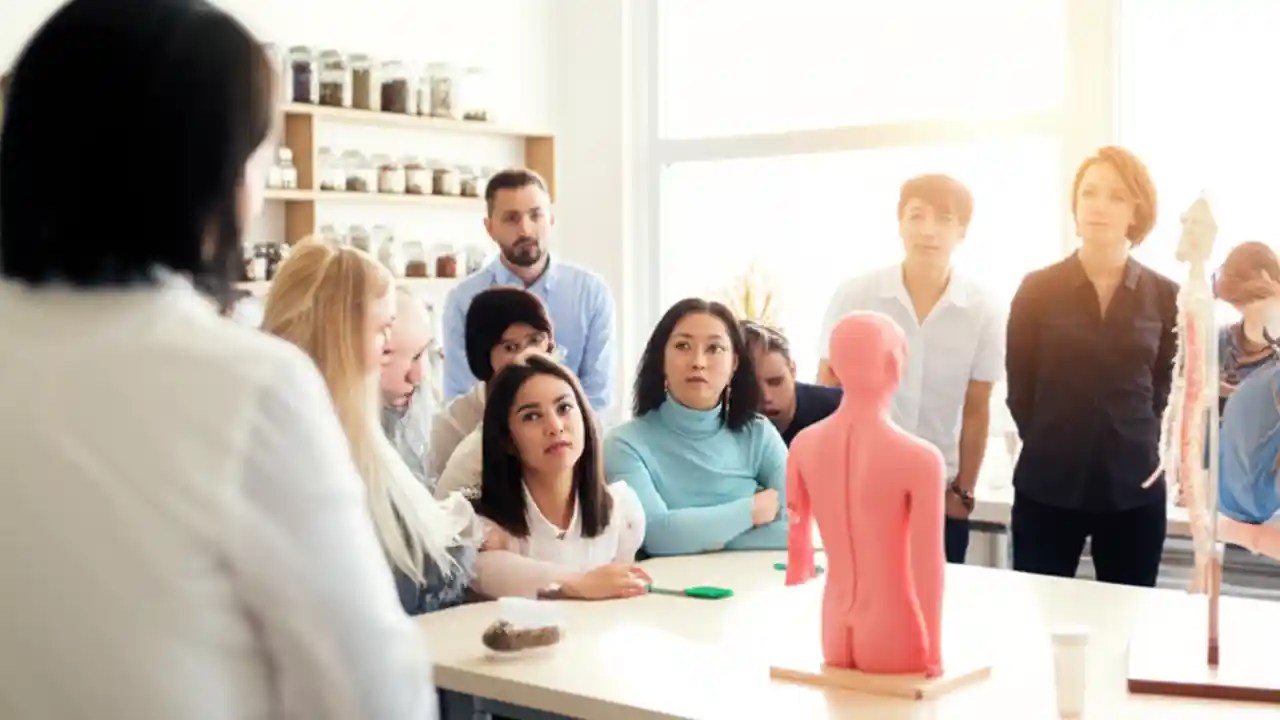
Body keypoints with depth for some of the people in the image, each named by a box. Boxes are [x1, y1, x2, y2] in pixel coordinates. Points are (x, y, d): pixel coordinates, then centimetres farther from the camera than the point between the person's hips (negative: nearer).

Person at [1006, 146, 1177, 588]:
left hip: (1134, 487, 1)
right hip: (1047, 485, -1)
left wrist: (1135, 442, 5)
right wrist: (1051, 443, 3)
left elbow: (1160, 385, 12)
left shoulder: (1164, 296, 2)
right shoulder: (1038, 289, 0)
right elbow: (1019, 386, 5)